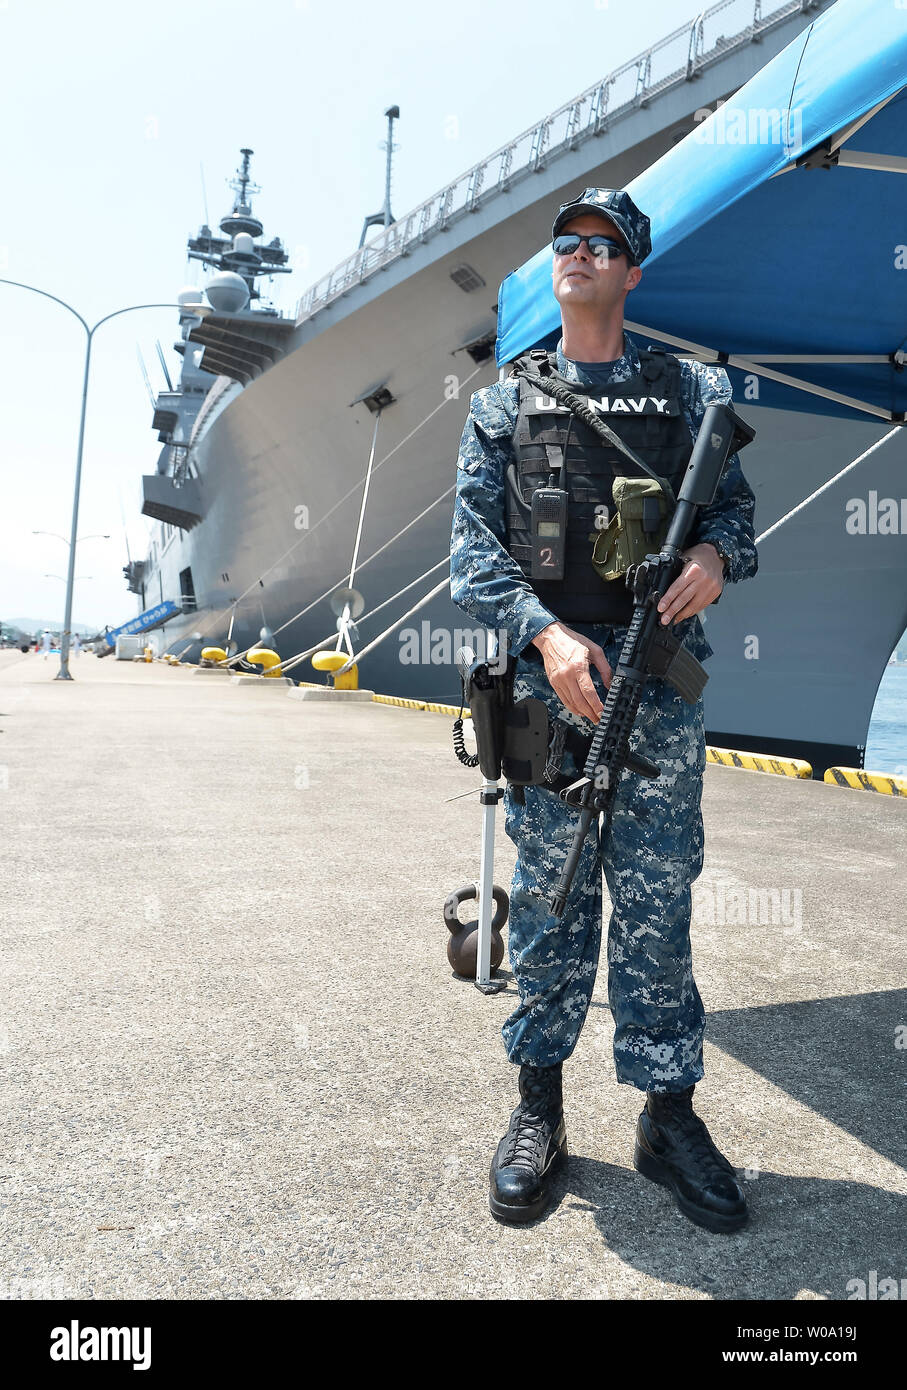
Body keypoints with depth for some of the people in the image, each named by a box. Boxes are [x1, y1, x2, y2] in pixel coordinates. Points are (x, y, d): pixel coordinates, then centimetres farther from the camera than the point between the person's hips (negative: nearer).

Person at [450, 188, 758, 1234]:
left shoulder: (689, 389, 16)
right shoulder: (502, 403, 13)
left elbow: (736, 505, 13)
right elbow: (473, 544, 3)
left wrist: (715, 554, -12)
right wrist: (546, 634, -14)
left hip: (658, 675, 0)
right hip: (546, 670, 0)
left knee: (656, 896, 3)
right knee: (548, 896, 5)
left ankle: (668, 1113, 16)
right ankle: (538, 1102, 18)